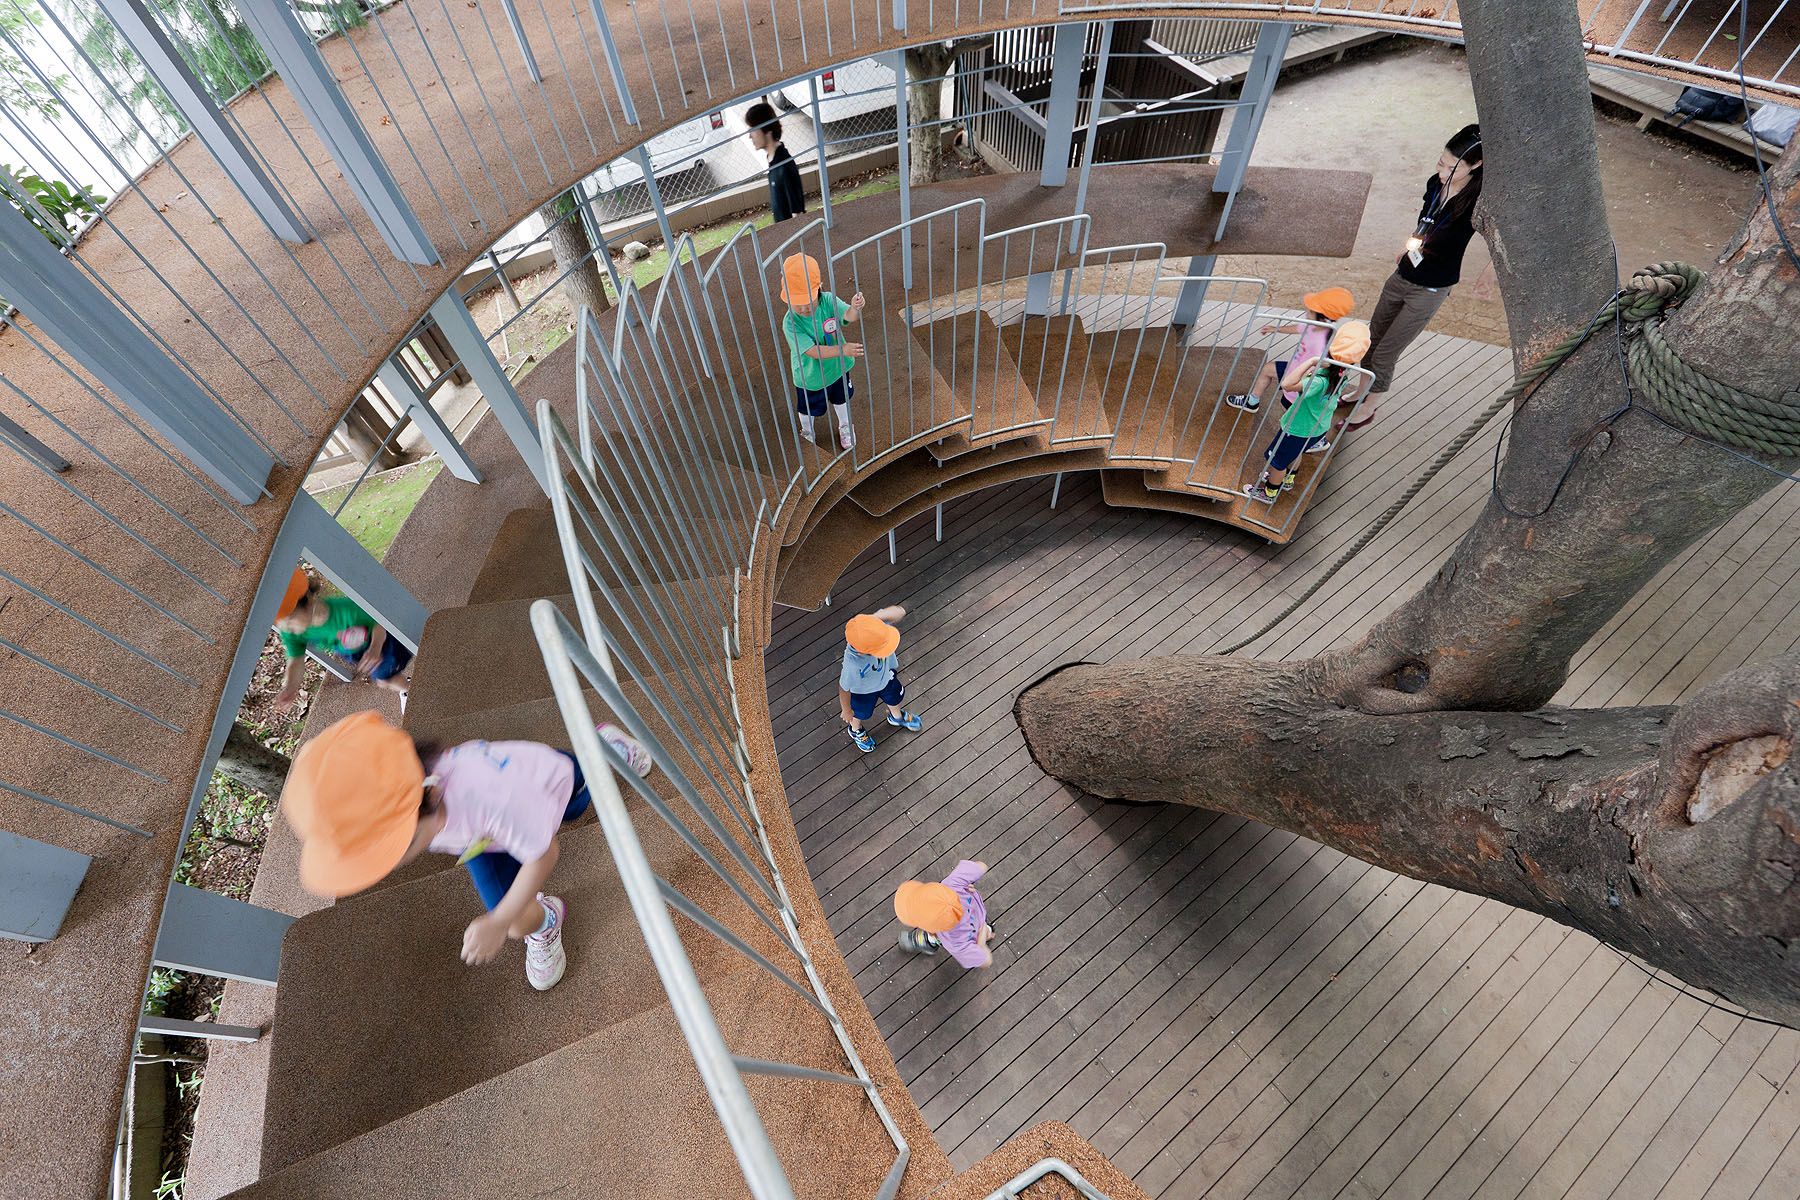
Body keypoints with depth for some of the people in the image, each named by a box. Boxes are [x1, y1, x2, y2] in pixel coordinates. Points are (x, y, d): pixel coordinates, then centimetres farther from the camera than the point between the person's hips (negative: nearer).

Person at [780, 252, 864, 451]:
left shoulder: (828, 300, -23)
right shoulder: (791, 323, -33)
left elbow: (849, 317, -38)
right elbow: (813, 351, -40)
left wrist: (855, 308, -63)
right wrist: (843, 349, -53)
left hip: (837, 367, 3)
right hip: (809, 377, -3)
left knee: (840, 399, 30)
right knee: (808, 409, 23)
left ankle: (844, 426, 60)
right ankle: (807, 434, 55)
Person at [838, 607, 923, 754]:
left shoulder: (873, 631, -40)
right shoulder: (853, 665, -49)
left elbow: (899, 611, -39)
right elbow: (844, 689, -29)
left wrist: (878, 615, -57)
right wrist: (846, 711, -9)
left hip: (886, 675, 4)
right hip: (863, 692, -4)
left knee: (895, 698, 34)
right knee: (860, 714, 30)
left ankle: (897, 717, 71)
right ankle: (856, 731, 67)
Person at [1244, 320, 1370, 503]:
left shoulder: (1320, 381, -41)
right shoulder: (1341, 375, -16)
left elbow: (1287, 384, -54)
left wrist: (1312, 361, -52)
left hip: (1299, 429, -7)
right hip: (1318, 427, 7)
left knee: (1277, 460, 18)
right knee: (1294, 453, 34)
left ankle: (1269, 492, 40)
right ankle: (1286, 479, 59)